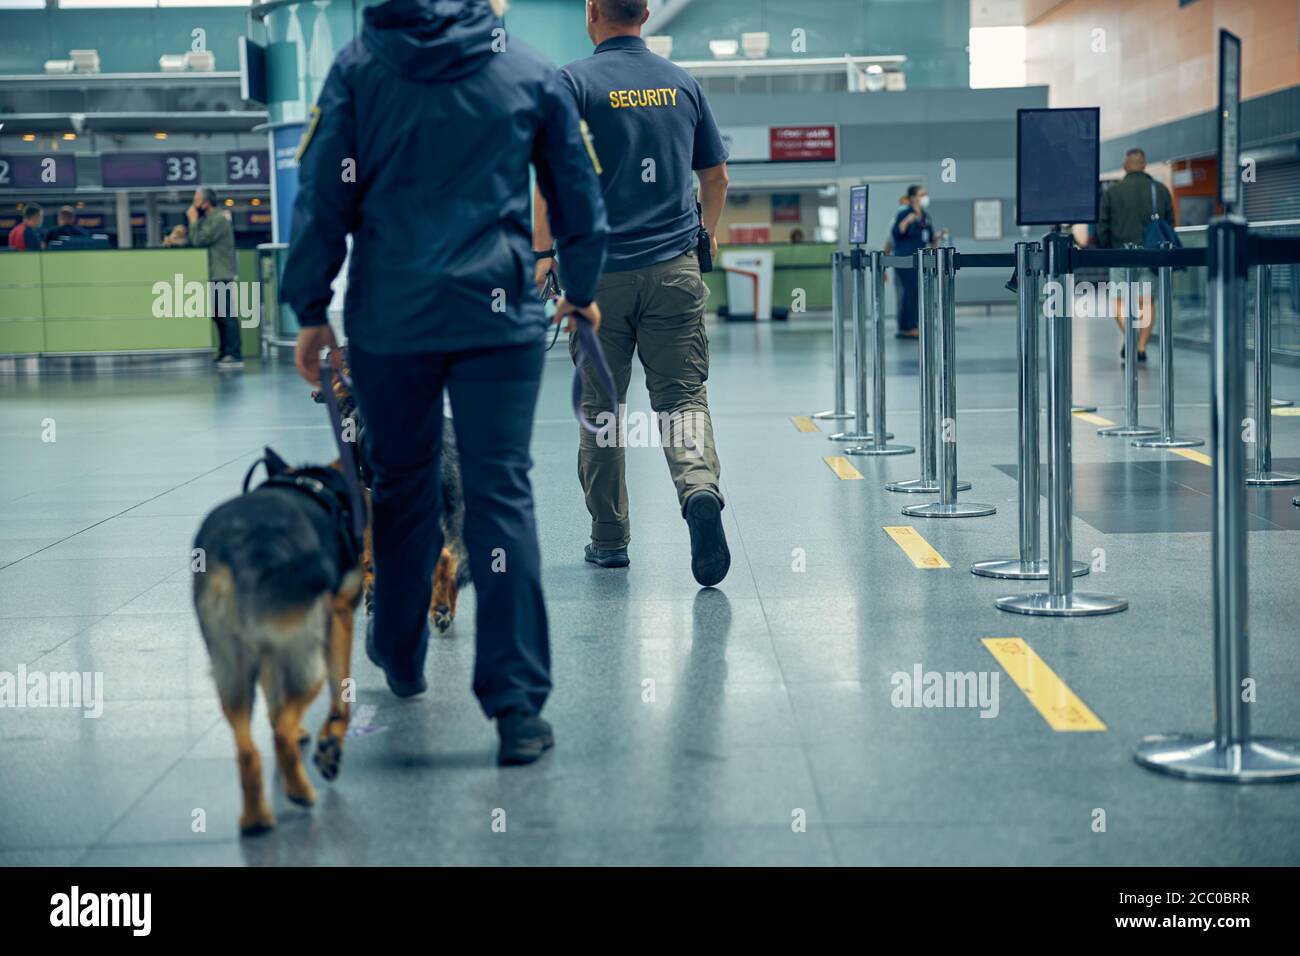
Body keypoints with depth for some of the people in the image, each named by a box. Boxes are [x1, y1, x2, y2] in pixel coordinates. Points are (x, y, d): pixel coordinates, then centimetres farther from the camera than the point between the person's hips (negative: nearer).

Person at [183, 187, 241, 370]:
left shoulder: (218, 219, -12)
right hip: (215, 275, 10)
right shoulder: (208, 219, 19)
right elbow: (194, 240, 20)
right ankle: (225, 354, 16)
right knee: (218, 315, 11)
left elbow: (198, 240, -17)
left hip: (222, 276, -10)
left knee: (227, 315, -12)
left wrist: (193, 220, -6)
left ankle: (234, 356, -14)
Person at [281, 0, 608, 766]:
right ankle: (518, 703, -10)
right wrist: (583, 291, 28)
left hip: (388, 321, 1)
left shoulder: (359, 66, 4)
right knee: (502, 495, -4)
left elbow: (323, 194, 1)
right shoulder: (532, 73, 6)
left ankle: (401, 659, 33)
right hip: (499, 315, -1)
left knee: (401, 488, 17)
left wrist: (311, 308, 6)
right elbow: (579, 194, 13)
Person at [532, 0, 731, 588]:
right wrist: (708, 234, 34)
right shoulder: (682, 84, 10)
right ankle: (700, 489, -26)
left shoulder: (575, 83, -4)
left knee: (601, 407, 9)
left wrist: (541, 255, -2)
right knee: (682, 398, 1)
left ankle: (609, 538, 16)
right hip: (676, 269, 2)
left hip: (598, 270, -2)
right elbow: (716, 175, 18)